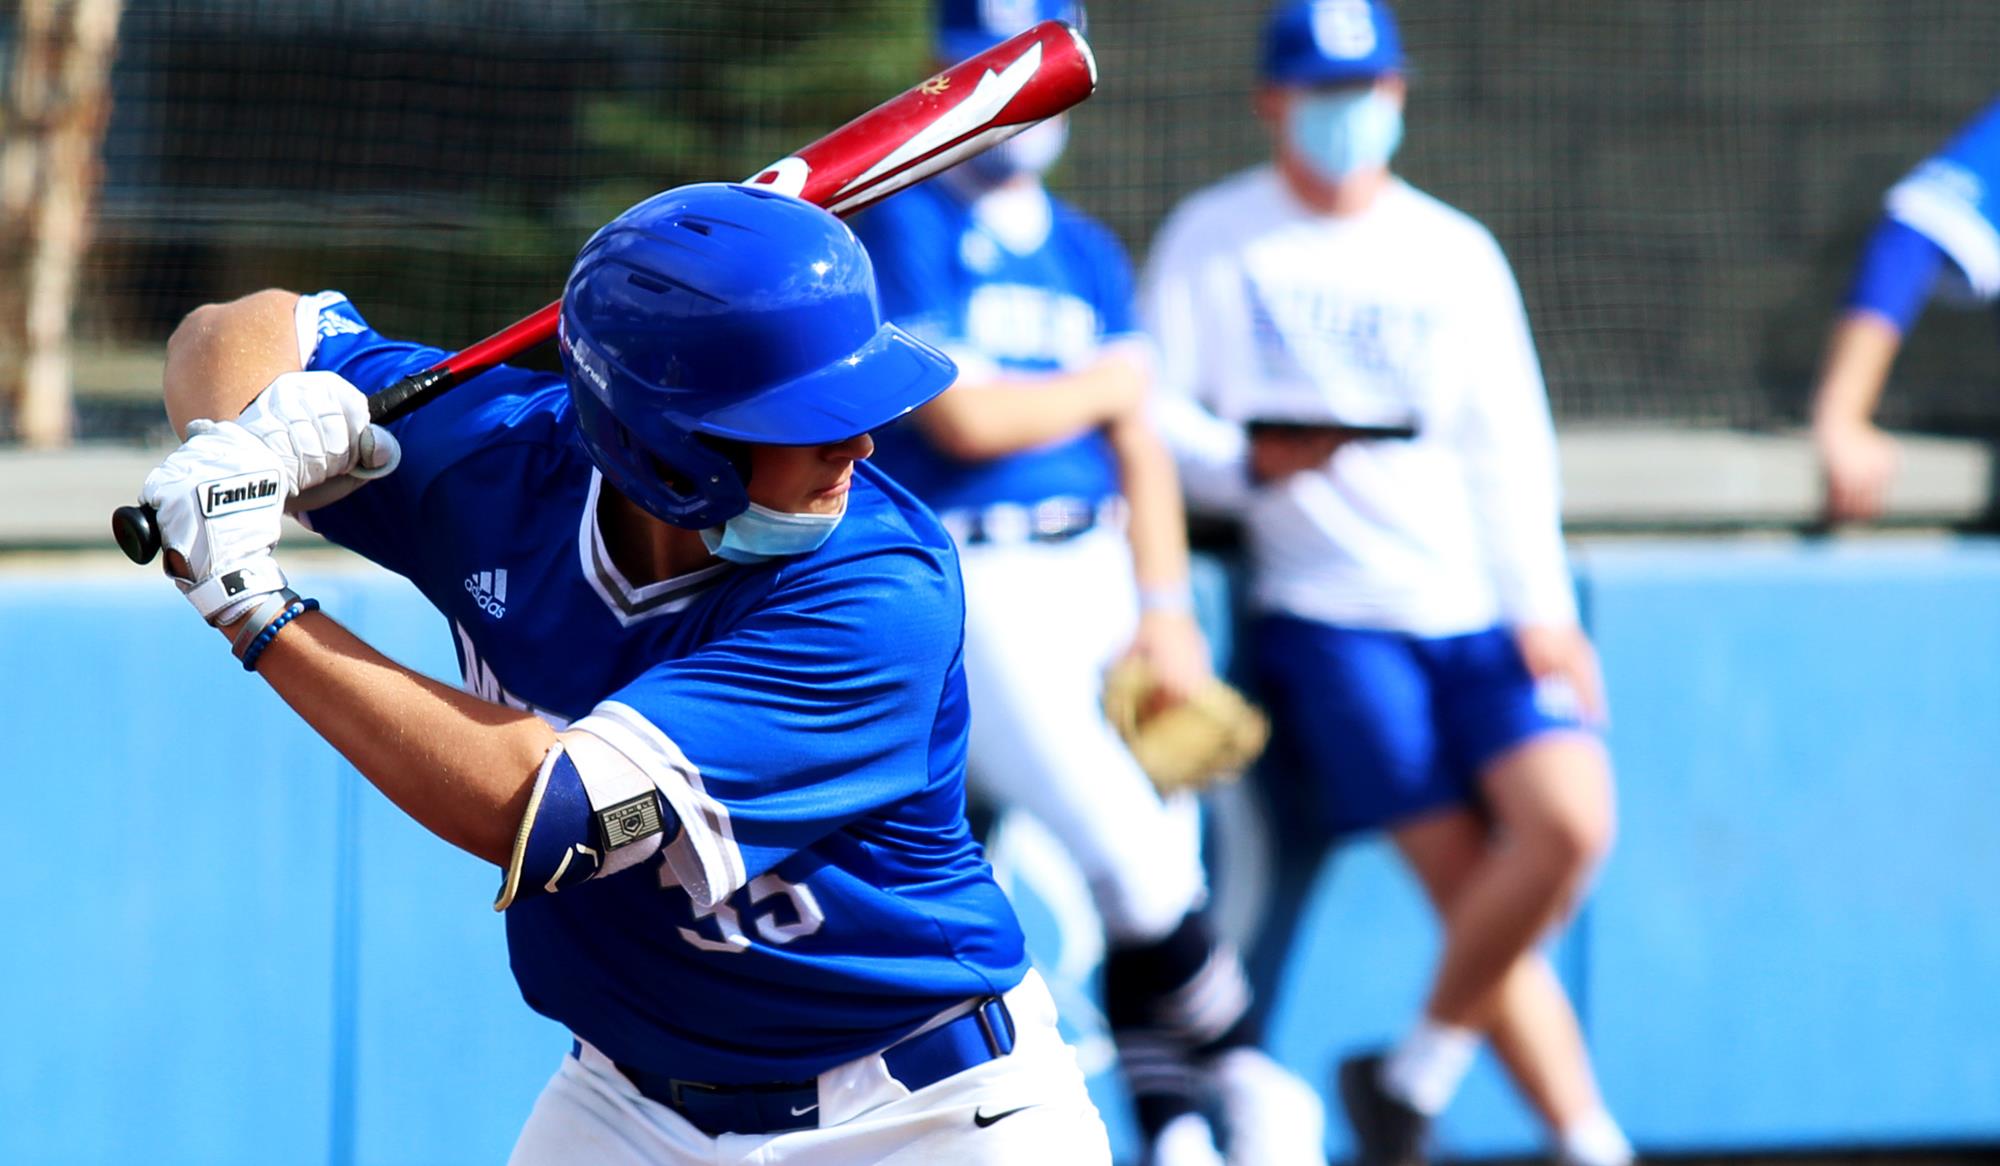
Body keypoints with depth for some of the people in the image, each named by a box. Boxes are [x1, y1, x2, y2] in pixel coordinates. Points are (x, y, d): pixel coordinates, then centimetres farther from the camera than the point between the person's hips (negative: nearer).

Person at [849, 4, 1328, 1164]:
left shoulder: (1087, 254, 15)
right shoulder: (905, 228, -5)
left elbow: (1138, 447, 14)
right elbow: (963, 418, -14)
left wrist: (1166, 612, 3)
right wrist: (1109, 383, 1)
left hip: (1099, 575, 6)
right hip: (974, 584, -6)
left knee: (1163, 855, 1)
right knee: (1127, 847, -15)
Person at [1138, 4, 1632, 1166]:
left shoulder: (1456, 253, 13)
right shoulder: (1210, 240, 7)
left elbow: (1510, 446, 7)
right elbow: (1154, 413, 5)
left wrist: (1541, 607, -6)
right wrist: (1248, 460, -16)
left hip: (1481, 613, 3)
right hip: (1327, 620, -3)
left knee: (1571, 819, -20)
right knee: (1468, 884, -11)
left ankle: (1422, 1066, -2)